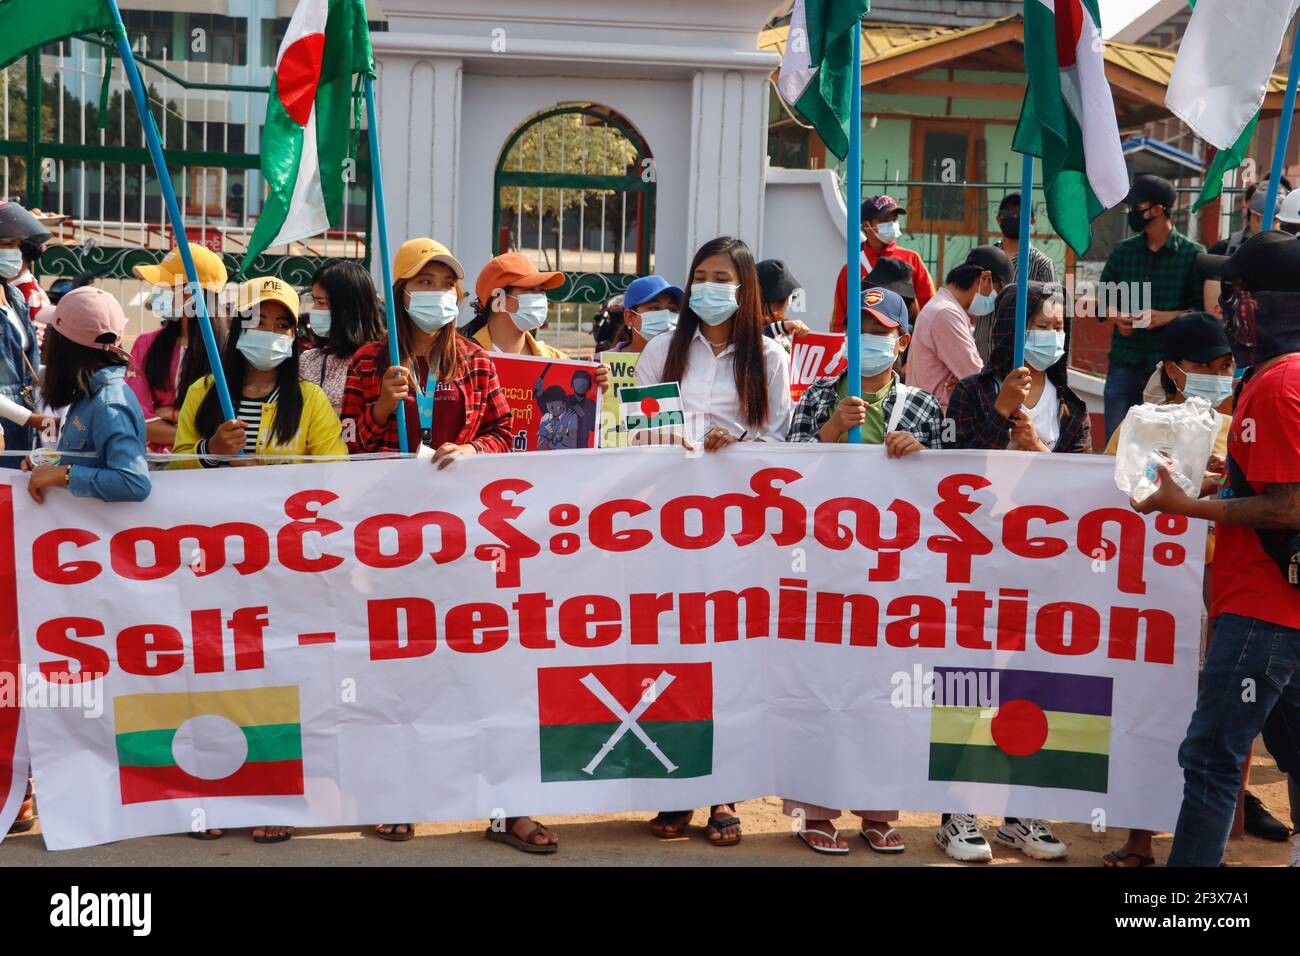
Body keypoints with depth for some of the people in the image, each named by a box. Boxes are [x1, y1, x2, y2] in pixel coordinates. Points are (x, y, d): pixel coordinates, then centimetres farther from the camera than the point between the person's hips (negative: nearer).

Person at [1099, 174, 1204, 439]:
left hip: (1170, 364, -4)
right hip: (1124, 361, 4)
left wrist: (1168, 316, -15)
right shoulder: (1123, 251, 11)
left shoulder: (1192, 255, -1)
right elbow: (1103, 298, 17)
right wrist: (1116, 316, -4)